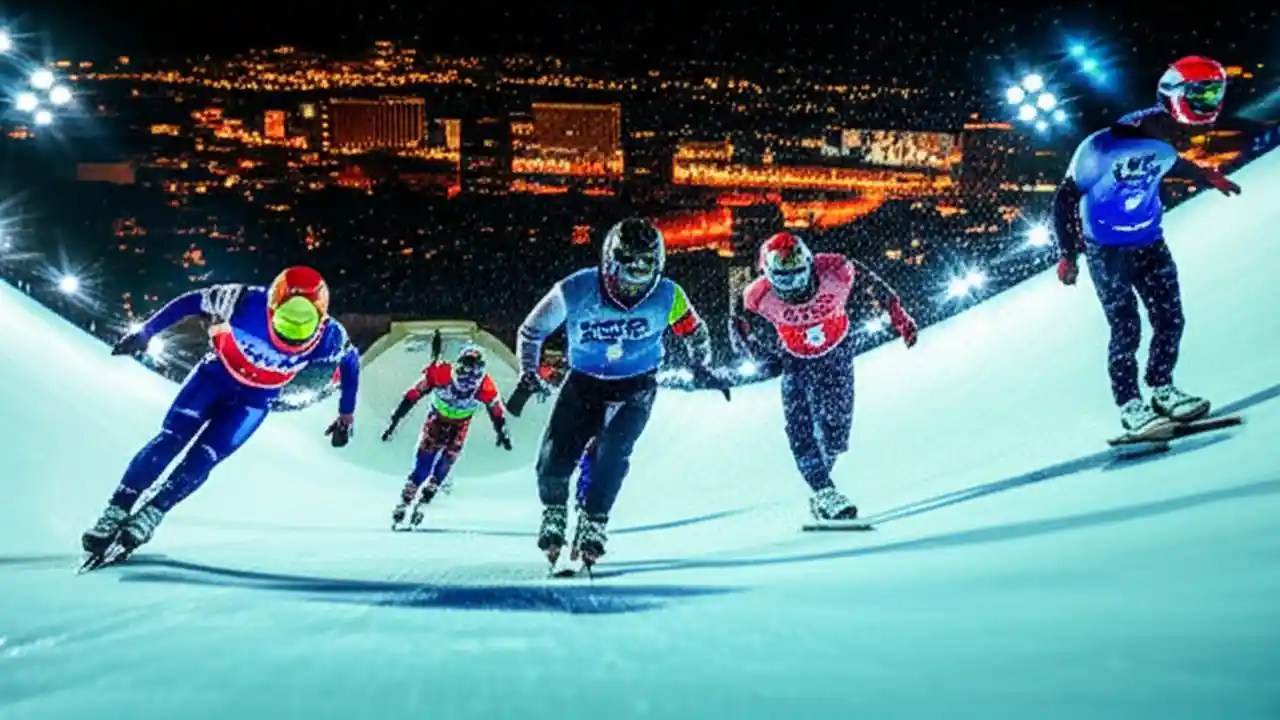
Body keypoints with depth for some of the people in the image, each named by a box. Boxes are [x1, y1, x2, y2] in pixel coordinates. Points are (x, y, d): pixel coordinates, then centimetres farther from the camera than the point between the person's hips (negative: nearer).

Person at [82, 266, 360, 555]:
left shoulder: (327, 337, -30)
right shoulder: (249, 302, -34)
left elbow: (351, 361, -6)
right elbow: (193, 301, -17)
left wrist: (346, 415, 0)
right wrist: (145, 333, -15)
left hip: (254, 400, 1)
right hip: (216, 375, 0)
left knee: (203, 459, -14)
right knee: (169, 440, -13)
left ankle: (148, 516, 3)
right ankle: (116, 512, -1)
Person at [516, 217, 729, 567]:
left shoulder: (667, 297, -17)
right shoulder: (575, 292, -20)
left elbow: (695, 333, 4)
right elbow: (531, 330, -5)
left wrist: (702, 370, -5)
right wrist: (528, 373, -12)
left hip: (636, 387, 0)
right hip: (584, 381, 1)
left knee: (611, 450, -23)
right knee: (555, 453, -12)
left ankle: (593, 526, -5)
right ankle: (553, 518, 17)